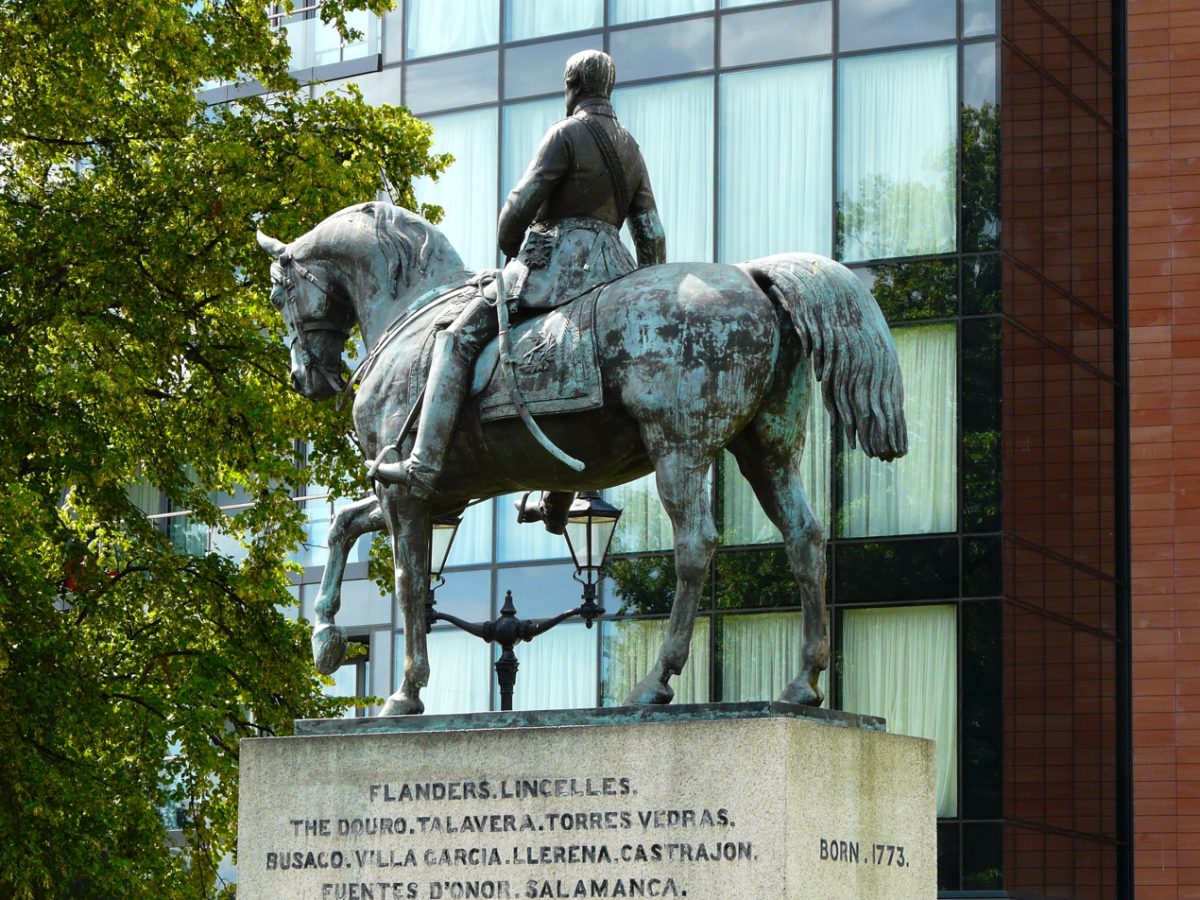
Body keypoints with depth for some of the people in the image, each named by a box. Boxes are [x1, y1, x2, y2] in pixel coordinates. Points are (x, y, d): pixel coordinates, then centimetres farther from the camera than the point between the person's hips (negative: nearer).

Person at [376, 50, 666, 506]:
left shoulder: (565, 134, -6)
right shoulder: (630, 148, 16)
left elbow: (522, 202, -11)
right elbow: (651, 234, 14)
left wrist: (507, 246, 8)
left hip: (553, 260, -8)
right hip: (612, 265, 8)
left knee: (457, 341, -6)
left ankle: (424, 463, -20)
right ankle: (557, 504, 28)